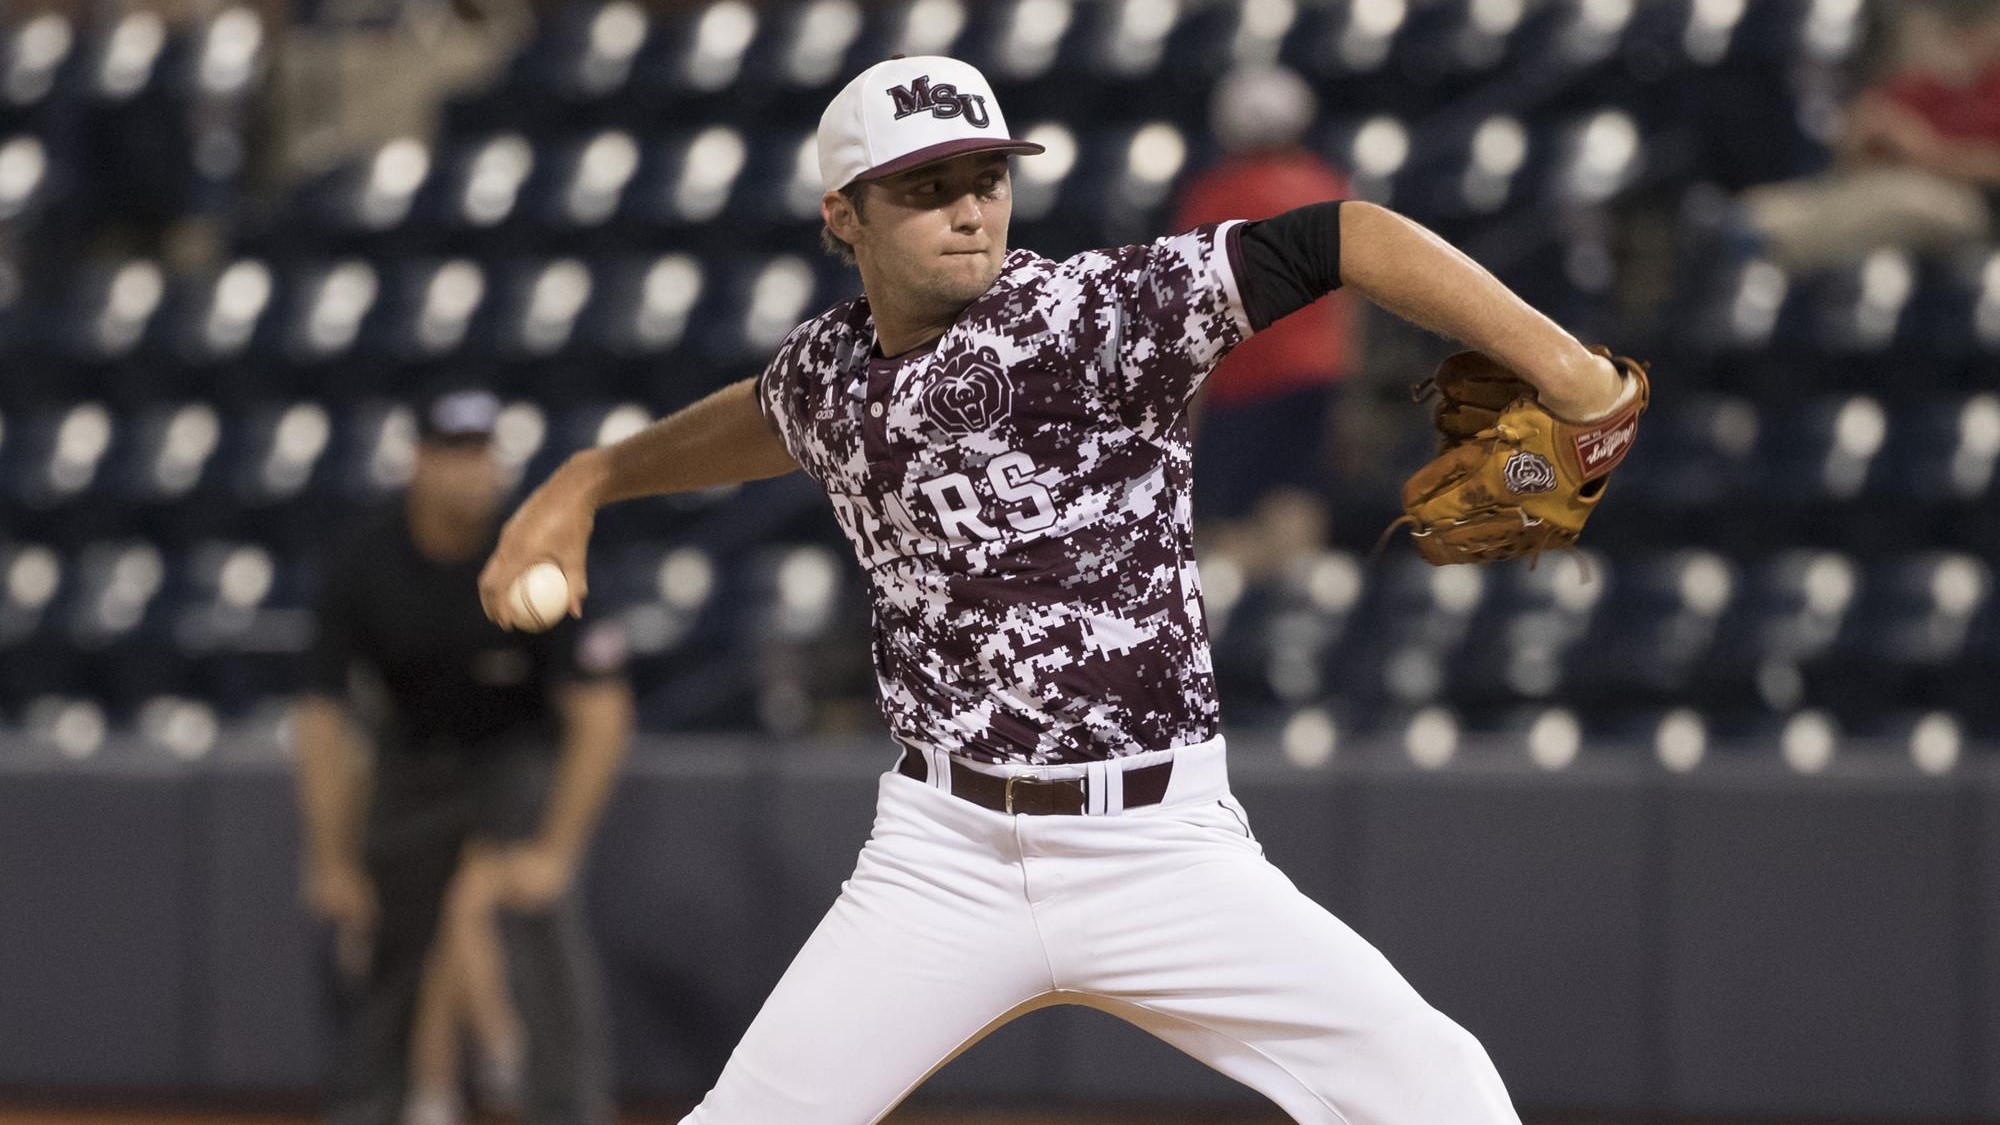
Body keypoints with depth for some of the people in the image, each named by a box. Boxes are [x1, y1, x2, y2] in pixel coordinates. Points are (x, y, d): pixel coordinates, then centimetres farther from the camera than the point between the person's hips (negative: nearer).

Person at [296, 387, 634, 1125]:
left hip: (524, 752, -3)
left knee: (542, 911, -25)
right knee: (382, 943, 7)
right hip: (415, 756, 3)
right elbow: (321, 723, -13)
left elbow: (600, 717, -24)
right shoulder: (361, 572, -19)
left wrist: (555, 851, -29)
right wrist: (331, 863, -14)